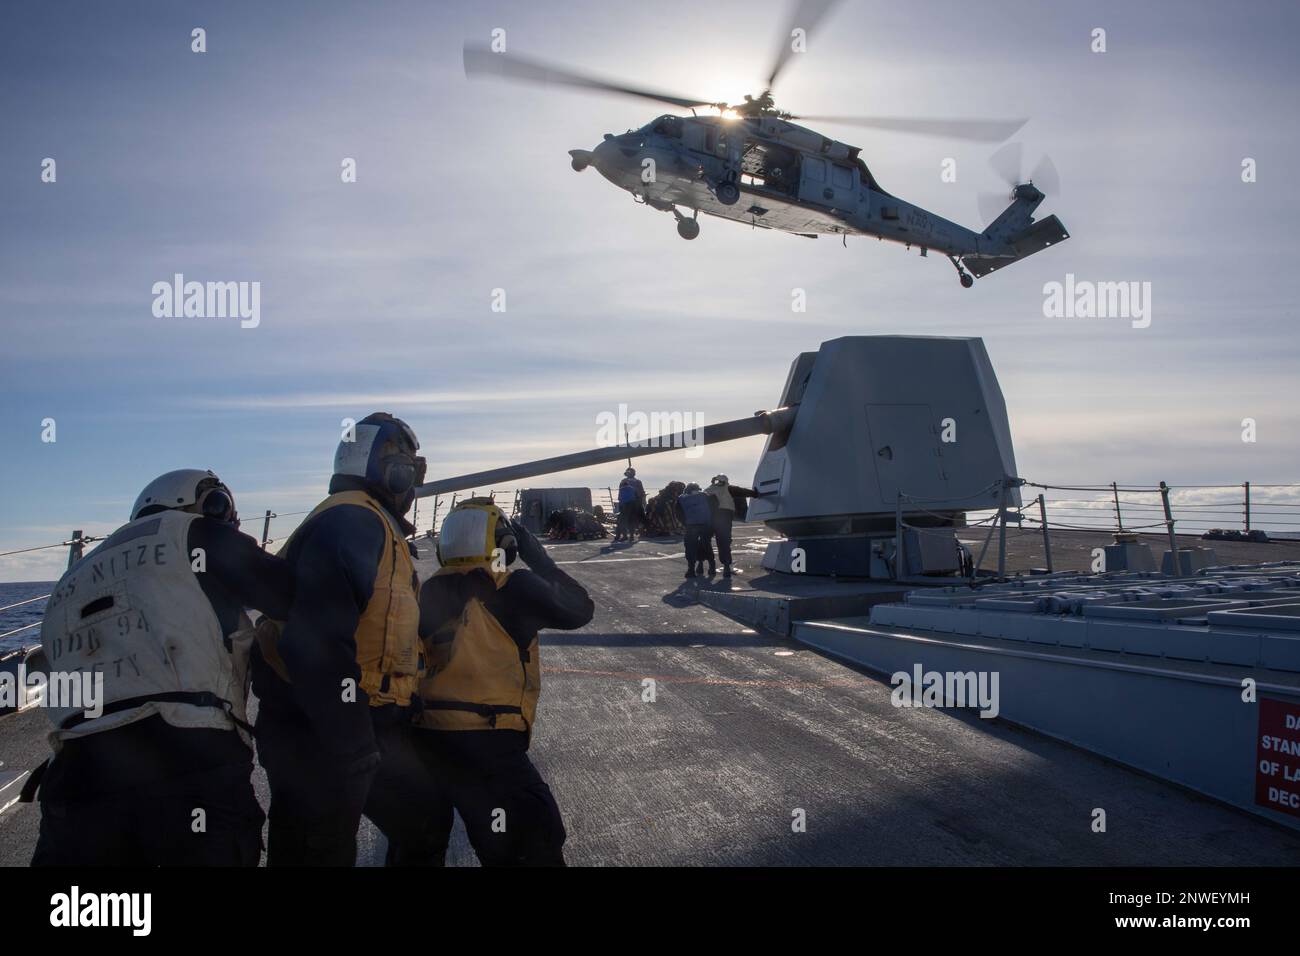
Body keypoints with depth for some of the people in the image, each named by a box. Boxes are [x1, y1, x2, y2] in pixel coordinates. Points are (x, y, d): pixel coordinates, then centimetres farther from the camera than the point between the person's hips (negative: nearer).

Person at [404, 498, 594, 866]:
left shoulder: (429, 592, 8)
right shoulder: (515, 589, -7)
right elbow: (579, 610, 5)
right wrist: (537, 556, 12)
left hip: (422, 739, 7)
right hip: (485, 747, -6)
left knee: (422, 849, 24)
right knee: (535, 847, 2)